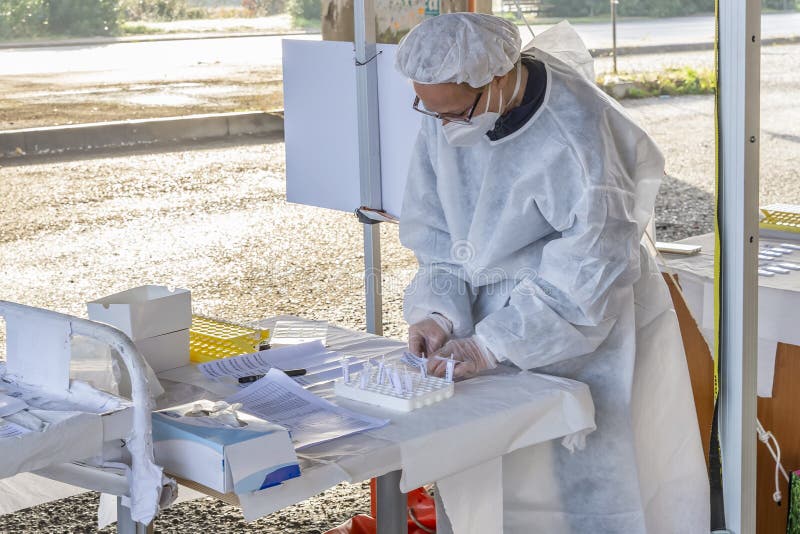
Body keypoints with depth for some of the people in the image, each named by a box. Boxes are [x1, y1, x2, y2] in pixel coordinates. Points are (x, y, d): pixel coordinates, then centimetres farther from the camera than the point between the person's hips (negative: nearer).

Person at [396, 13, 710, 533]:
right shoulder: (449, 106, -6)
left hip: (587, 334, -6)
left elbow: (589, 272, -25)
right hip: (495, 312, 6)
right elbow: (434, 225, 2)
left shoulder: (579, 138, -27)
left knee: (590, 489, 0)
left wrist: (491, 343, -26)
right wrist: (438, 310, -12)